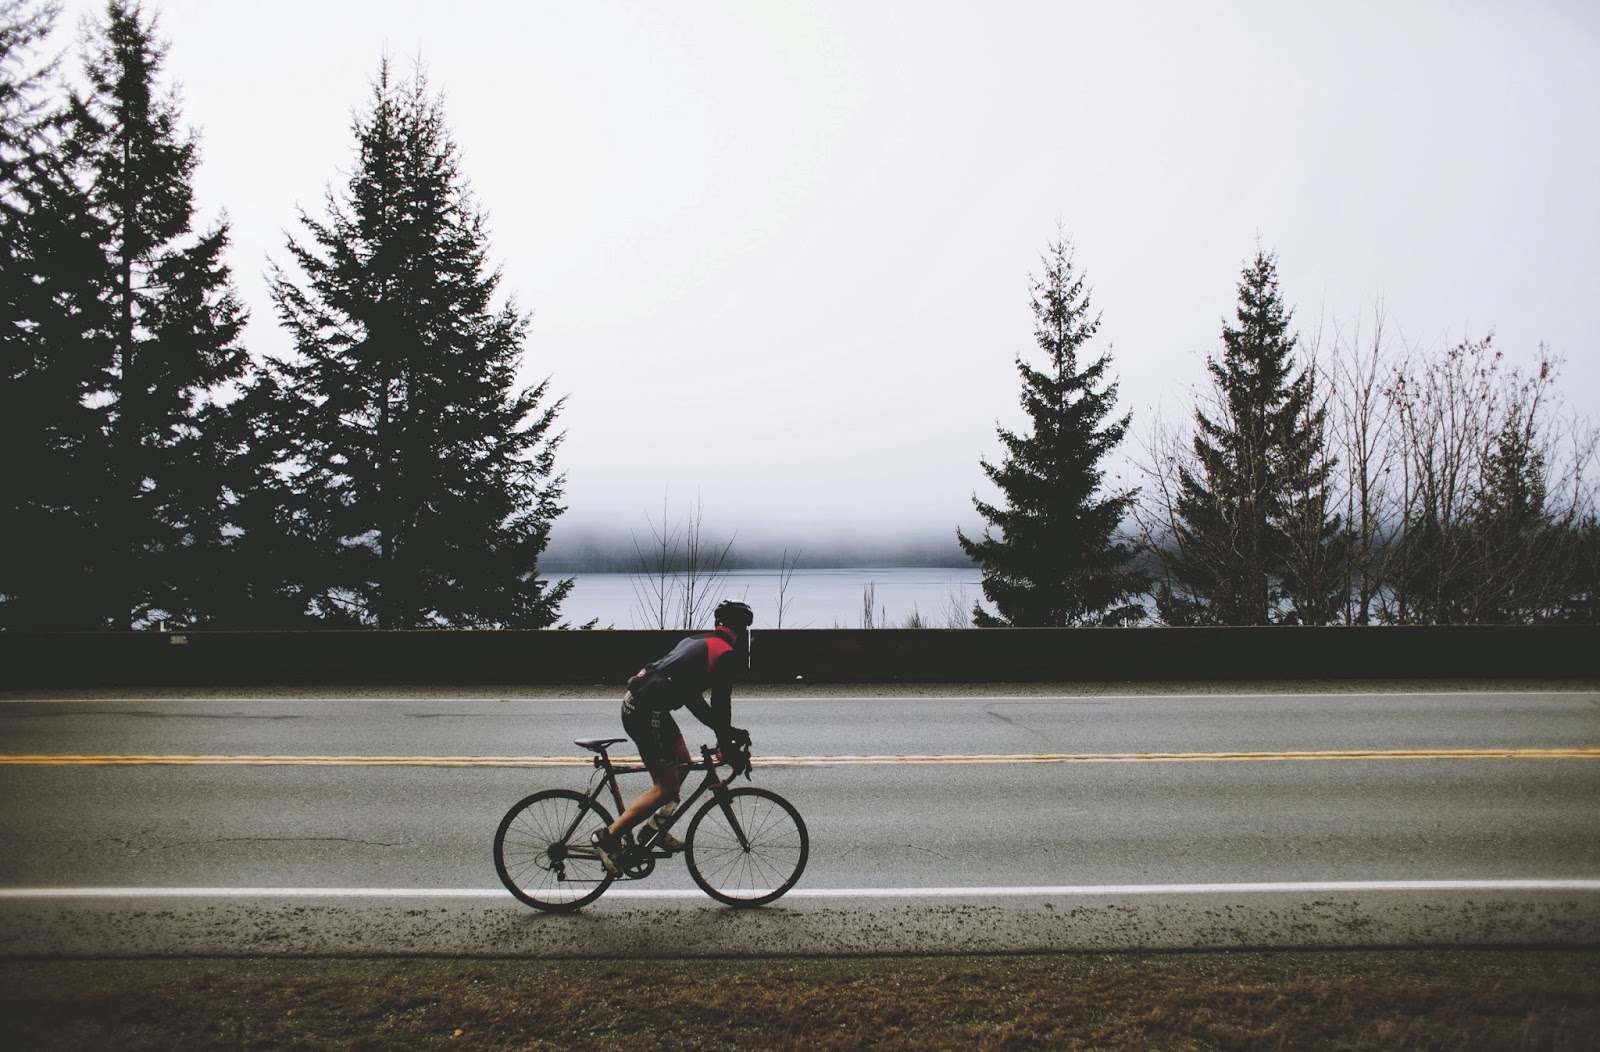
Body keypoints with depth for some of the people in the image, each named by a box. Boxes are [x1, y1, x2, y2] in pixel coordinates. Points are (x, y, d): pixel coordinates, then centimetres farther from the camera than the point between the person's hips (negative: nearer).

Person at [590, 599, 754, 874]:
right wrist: (728, 747, 4)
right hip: (649, 710, -10)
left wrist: (726, 732, 26)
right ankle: (608, 837, -2)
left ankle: (656, 827, 24)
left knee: (682, 762, 22)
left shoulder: (700, 641, 22)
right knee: (665, 787, -3)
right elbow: (720, 704, -8)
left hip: (636, 702, 10)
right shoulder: (726, 654, -6)